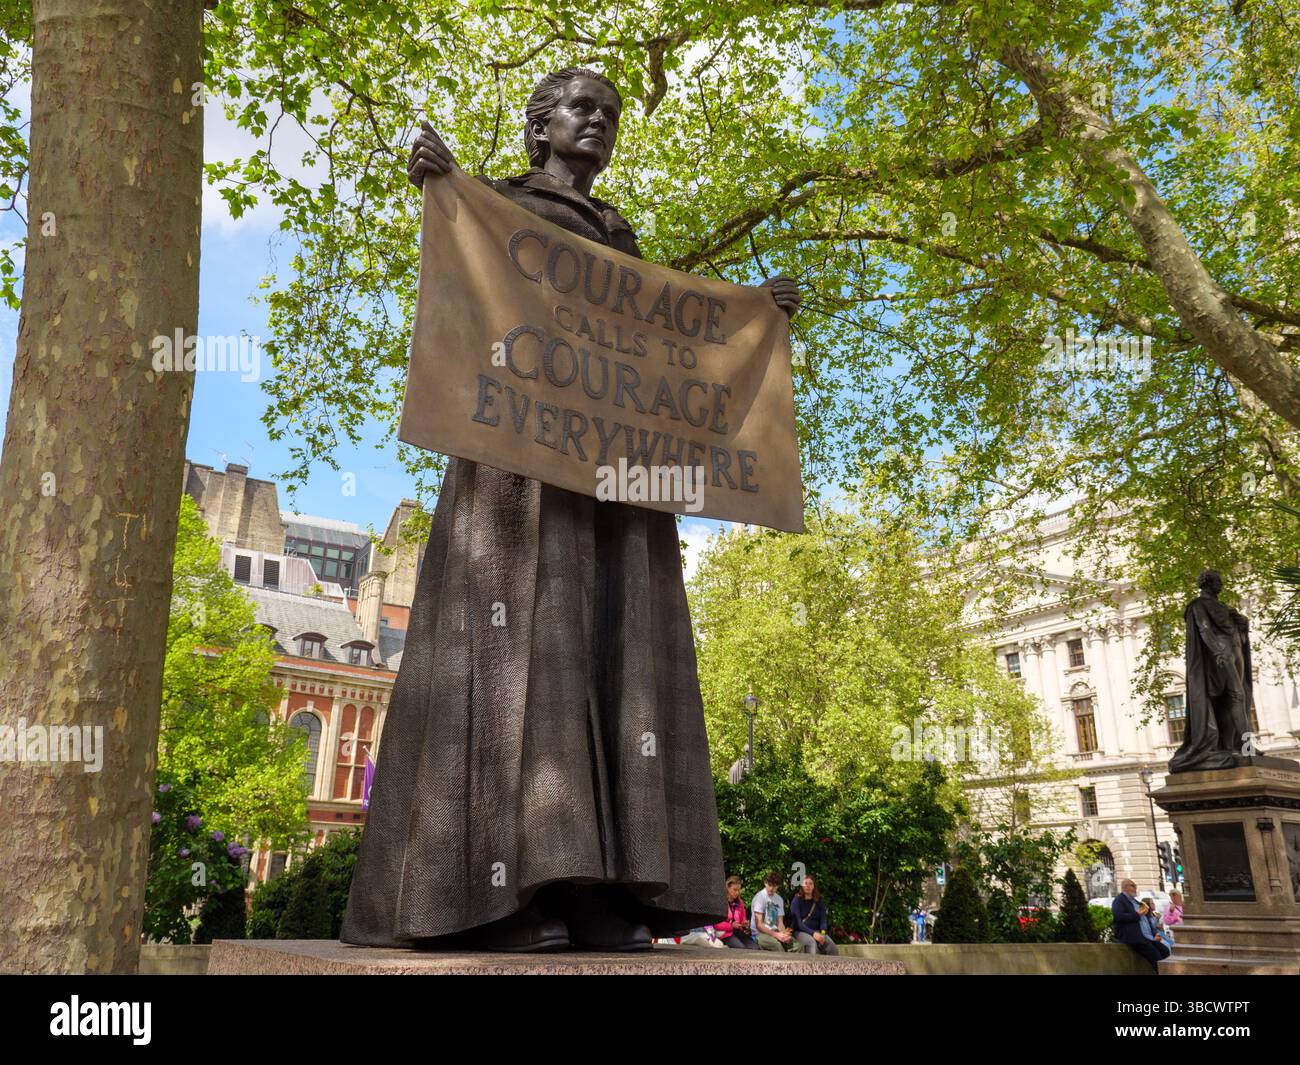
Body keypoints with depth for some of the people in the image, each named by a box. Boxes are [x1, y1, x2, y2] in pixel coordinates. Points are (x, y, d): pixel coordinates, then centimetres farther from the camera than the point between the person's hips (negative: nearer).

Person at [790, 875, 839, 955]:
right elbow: (797, 922, -9)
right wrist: (813, 933, -23)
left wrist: (823, 933, -18)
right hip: (800, 932, -4)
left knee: (833, 947, -26)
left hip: (816, 931, 4)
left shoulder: (819, 902, 14)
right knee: (812, 942, -37)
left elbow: (823, 920, 6)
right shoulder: (796, 901, 0)